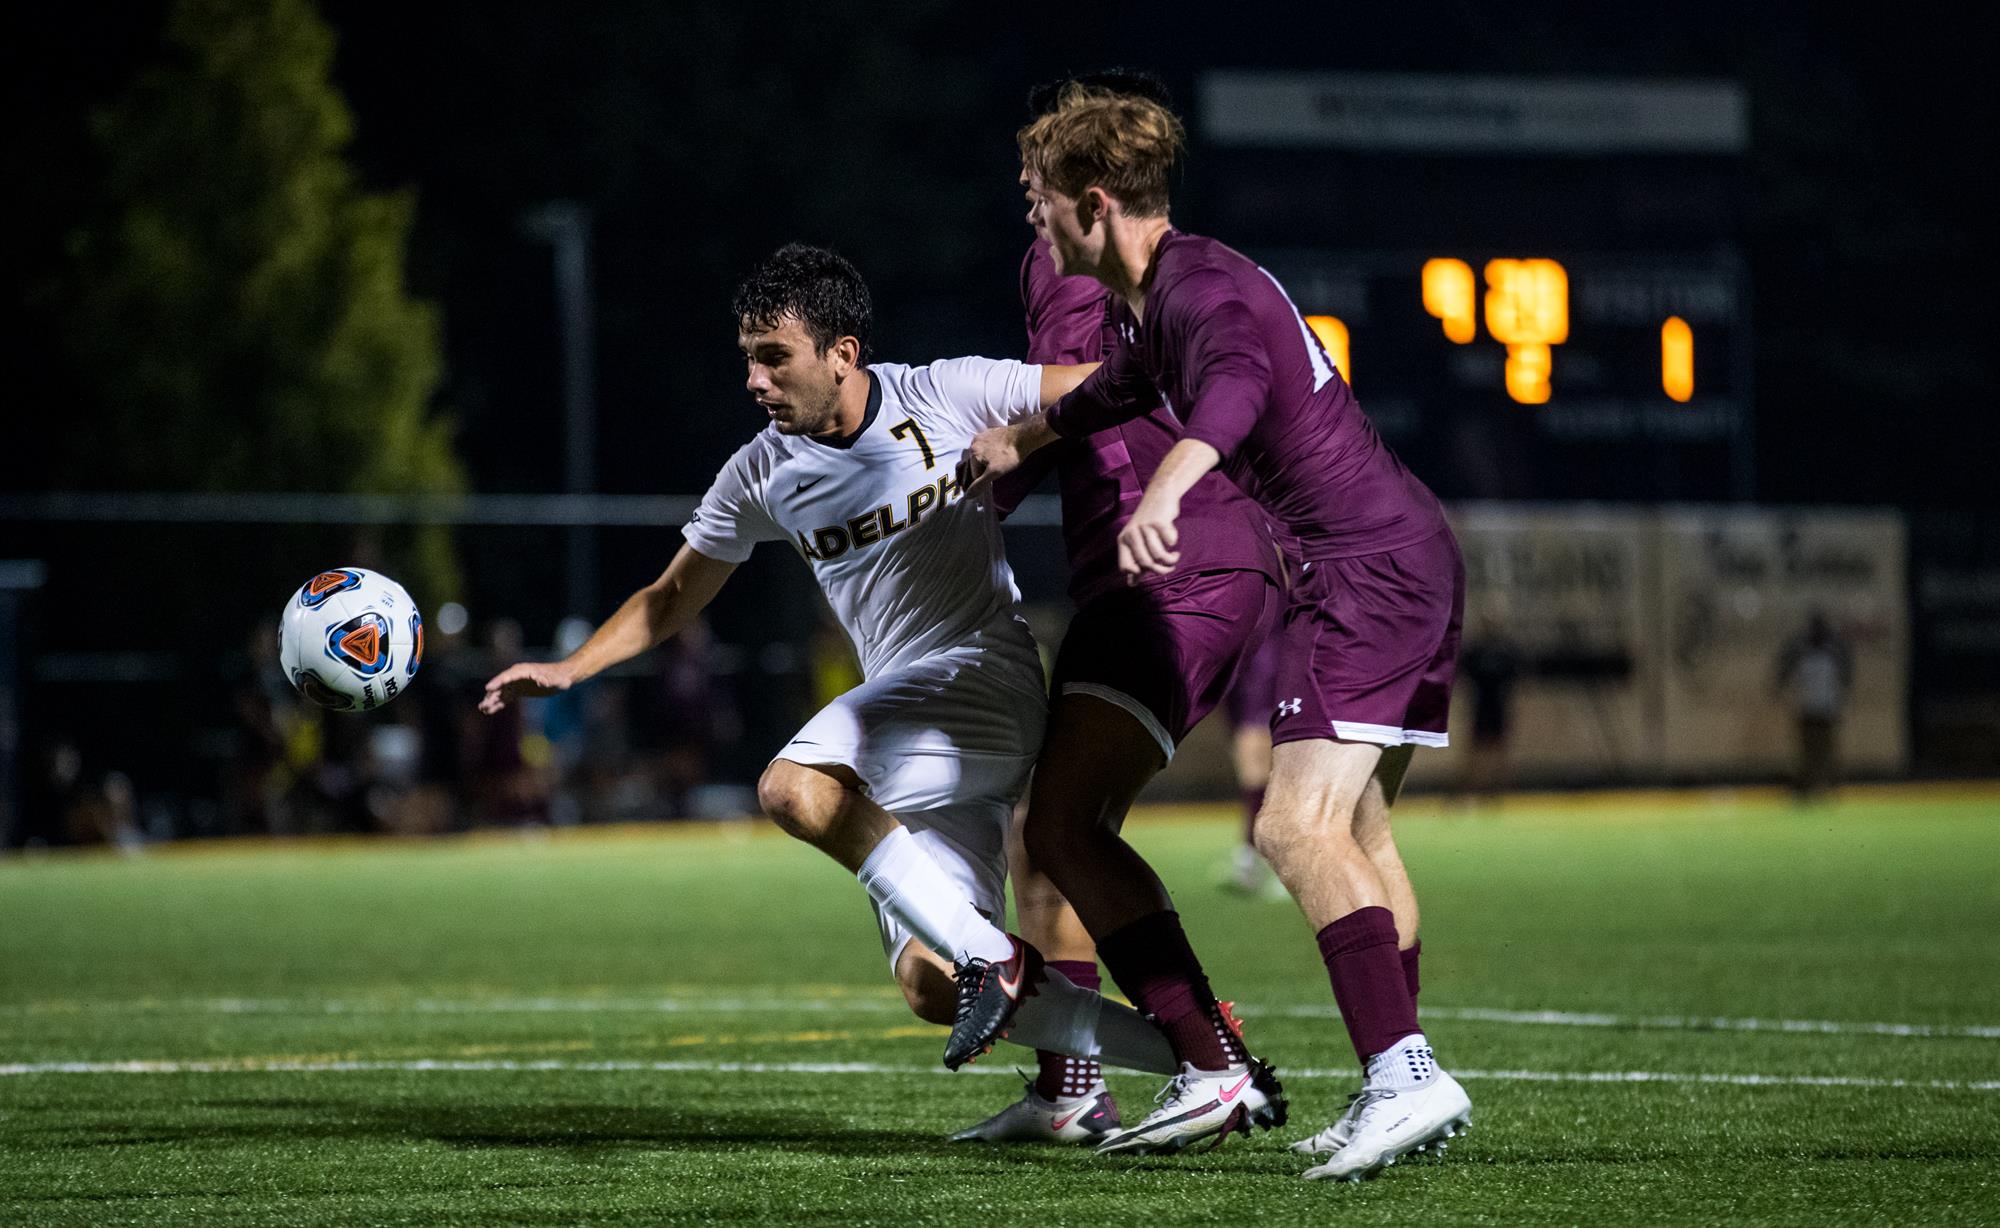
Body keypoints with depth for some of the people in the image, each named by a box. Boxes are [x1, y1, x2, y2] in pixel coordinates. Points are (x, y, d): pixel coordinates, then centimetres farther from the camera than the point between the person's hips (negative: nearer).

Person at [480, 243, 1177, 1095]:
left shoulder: (947, 397, -5)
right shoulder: (764, 473, 9)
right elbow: (672, 598, 18)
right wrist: (567, 669, 7)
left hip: (982, 672, -6)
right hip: (902, 699, 6)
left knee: (794, 788, -28)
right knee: (931, 987, -3)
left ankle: (993, 957, -20)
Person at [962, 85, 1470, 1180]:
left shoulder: (1199, 289, -17)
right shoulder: (1145, 300, 16)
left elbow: (1234, 387, -42)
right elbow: (1122, 387, 40)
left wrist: (1163, 492, -58)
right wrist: (1023, 438, 54)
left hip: (1365, 565, -11)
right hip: (1414, 554, 11)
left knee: (1298, 826, -20)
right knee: (1356, 831, 17)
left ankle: (1404, 1076, -31)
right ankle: (1396, 1090, 22)